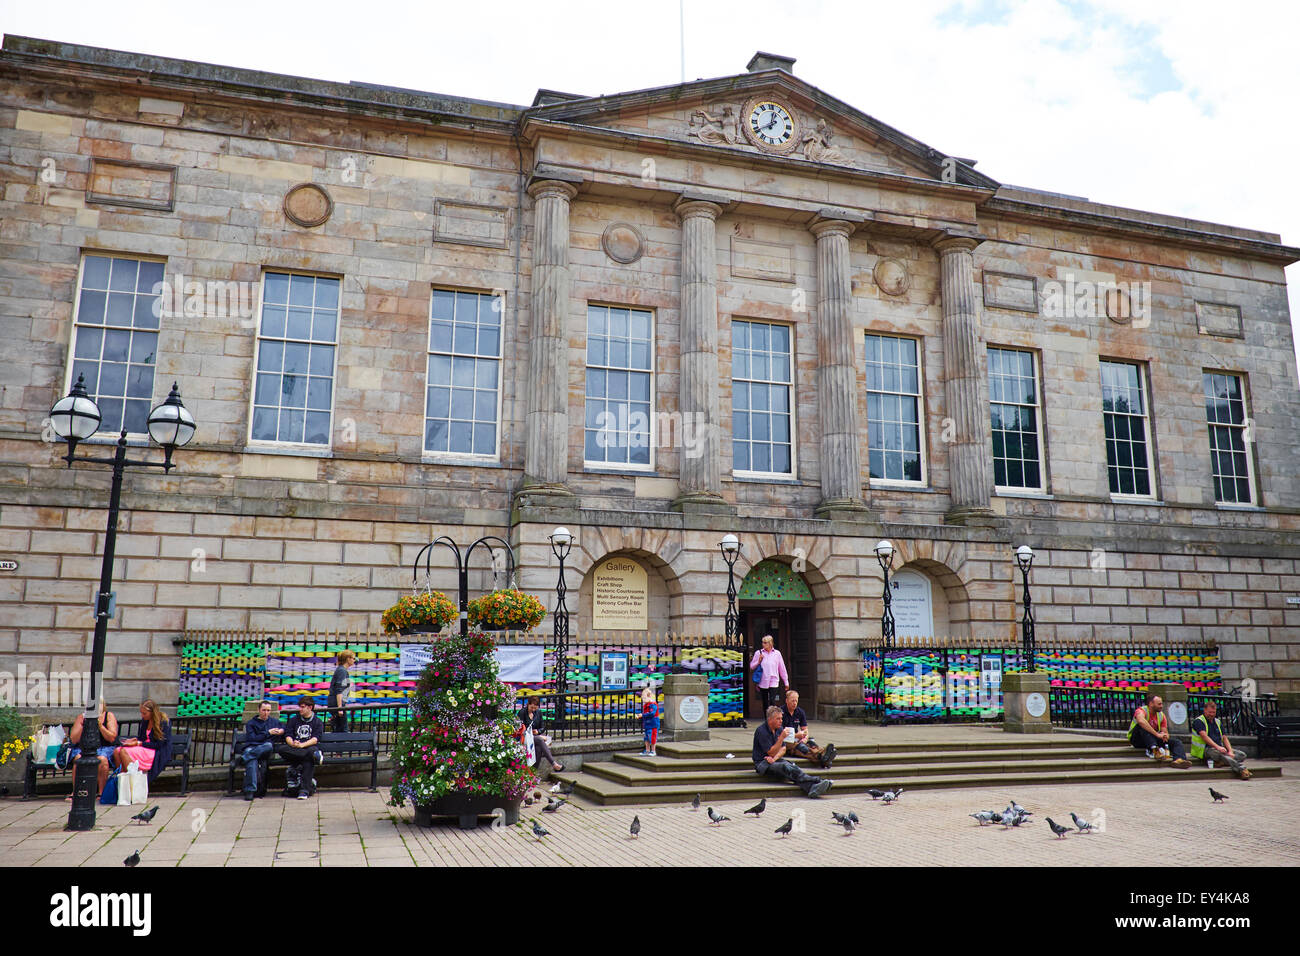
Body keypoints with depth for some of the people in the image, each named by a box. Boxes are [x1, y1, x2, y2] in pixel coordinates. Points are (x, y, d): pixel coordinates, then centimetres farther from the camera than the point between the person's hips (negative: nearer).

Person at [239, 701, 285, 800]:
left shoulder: (275, 722, 26)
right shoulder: (251, 723, 19)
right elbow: (252, 738, 4)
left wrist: (282, 731, 6)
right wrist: (268, 733, -1)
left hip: (264, 748, 1)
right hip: (251, 747, -1)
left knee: (269, 745, -38)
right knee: (252, 760, -38)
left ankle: (244, 757, -40)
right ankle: (250, 790, -44)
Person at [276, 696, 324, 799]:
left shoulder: (317, 722, 10)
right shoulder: (294, 720, 19)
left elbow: (315, 739, -5)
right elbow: (288, 736, 6)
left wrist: (302, 745, -22)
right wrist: (293, 744, -17)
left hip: (309, 747, -2)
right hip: (293, 750, 3)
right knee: (280, 748, -30)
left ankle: (304, 789, -39)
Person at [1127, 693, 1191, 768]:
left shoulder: (1161, 715, 6)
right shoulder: (1141, 711, -16)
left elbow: (1165, 733, 6)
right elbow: (1141, 721, -40)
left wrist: (1164, 735, -19)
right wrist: (1157, 734, -42)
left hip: (1153, 740, 6)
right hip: (1137, 740, -6)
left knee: (1176, 742, -10)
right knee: (1143, 726, -34)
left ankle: (1179, 759, -41)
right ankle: (1154, 750, -48)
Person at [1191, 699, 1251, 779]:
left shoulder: (1217, 722, 20)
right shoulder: (1199, 721, -1)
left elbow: (1225, 738, 11)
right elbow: (1204, 736, -16)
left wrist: (1230, 751, -7)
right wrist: (1217, 747, -28)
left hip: (1220, 748, 7)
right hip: (1205, 749, -7)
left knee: (1242, 755, -12)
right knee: (1221, 754, -37)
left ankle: (1220, 763, -33)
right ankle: (1242, 769, -50)